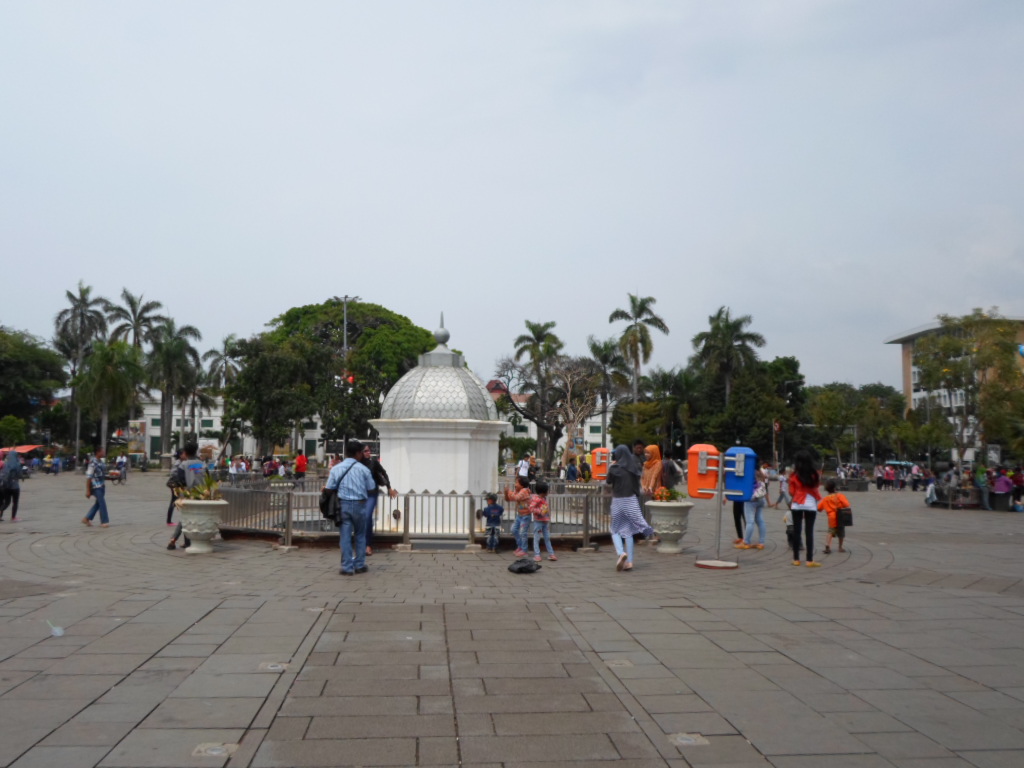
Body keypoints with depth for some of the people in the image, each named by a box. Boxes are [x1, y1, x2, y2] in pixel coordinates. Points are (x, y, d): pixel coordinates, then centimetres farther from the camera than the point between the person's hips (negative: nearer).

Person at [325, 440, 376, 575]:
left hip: (343, 504, 1)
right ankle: (359, 565, 18)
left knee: (345, 536, 4)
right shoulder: (363, 469, -4)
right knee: (360, 535, 14)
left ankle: (347, 567, 4)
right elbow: (371, 489, 0)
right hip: (359, 505, -1)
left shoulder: (336, 468, -1)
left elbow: (329, 488, -4)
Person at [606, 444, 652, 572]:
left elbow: (608, 481, 5)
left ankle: (621, 552, -15)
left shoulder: (614, 468, -11)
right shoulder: (633, 467, 1)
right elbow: (637, 483, 10)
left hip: (618, 501, -3)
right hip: (631, 500, 3)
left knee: (615, 530, 11)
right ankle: (629, 561, 7)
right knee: (628, 530, 10)